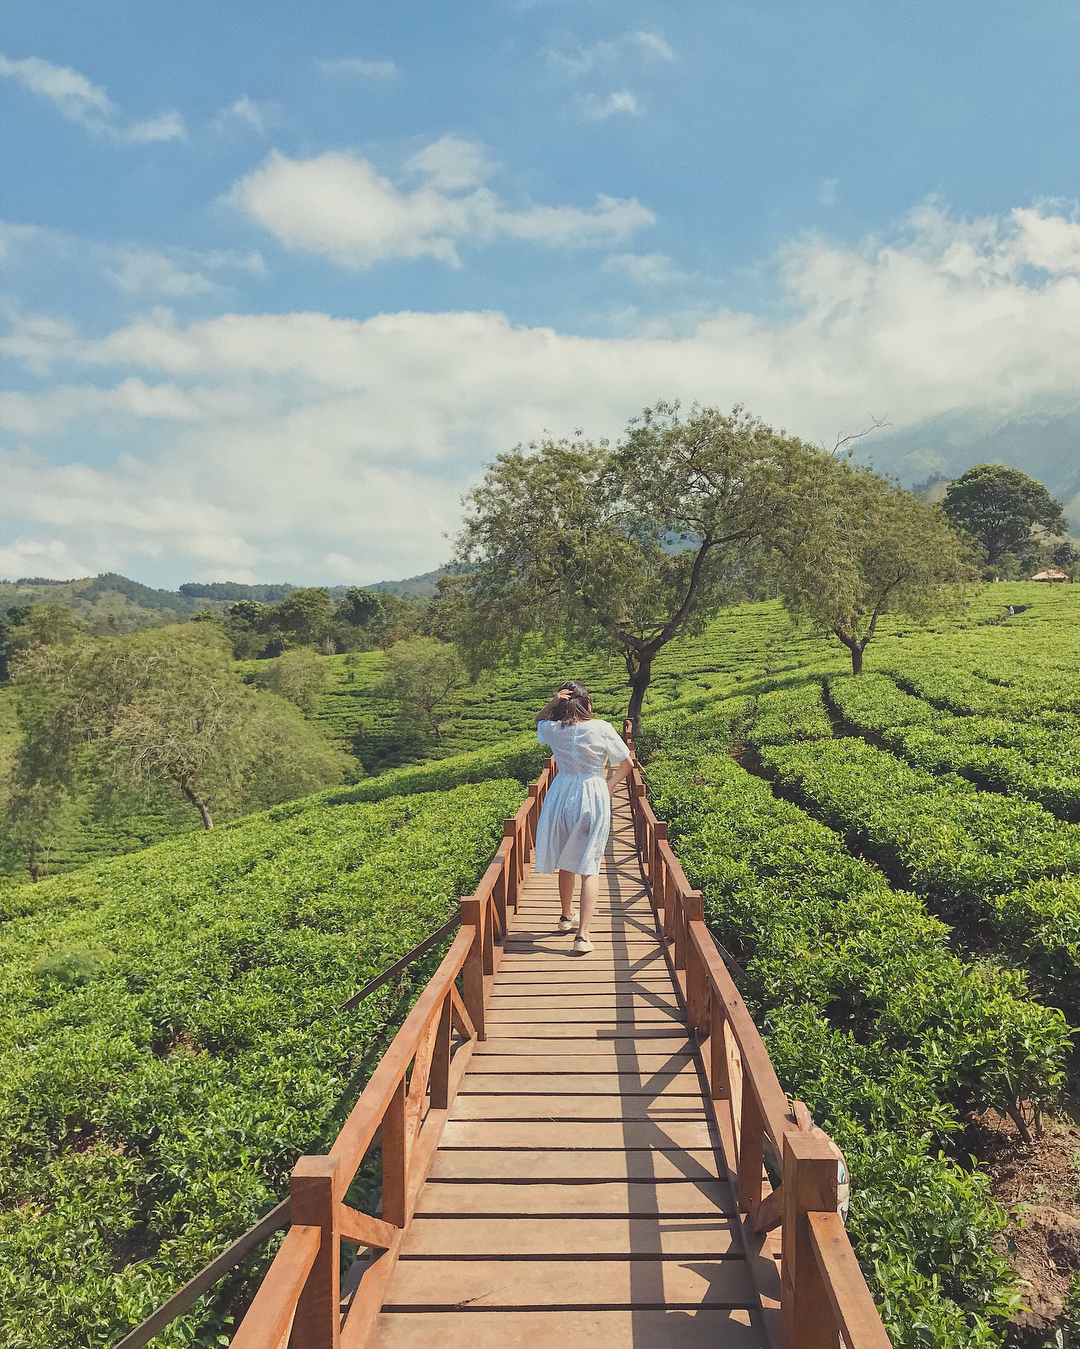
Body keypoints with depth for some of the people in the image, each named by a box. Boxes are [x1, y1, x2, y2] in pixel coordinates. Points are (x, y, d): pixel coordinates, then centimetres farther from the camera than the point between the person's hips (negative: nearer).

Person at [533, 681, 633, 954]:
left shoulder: (553, 729, -4)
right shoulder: (602, 729, -11)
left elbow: (539, 720, 21)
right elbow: (626, 763, -1)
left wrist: (552, 703, 1)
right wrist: (610, 786, 12)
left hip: (561, 795, 3)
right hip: (594, 797, -3)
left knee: (565, 861, 21)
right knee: (590, 866, 0)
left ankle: (567, 915, 41)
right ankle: (583, 935, -8)